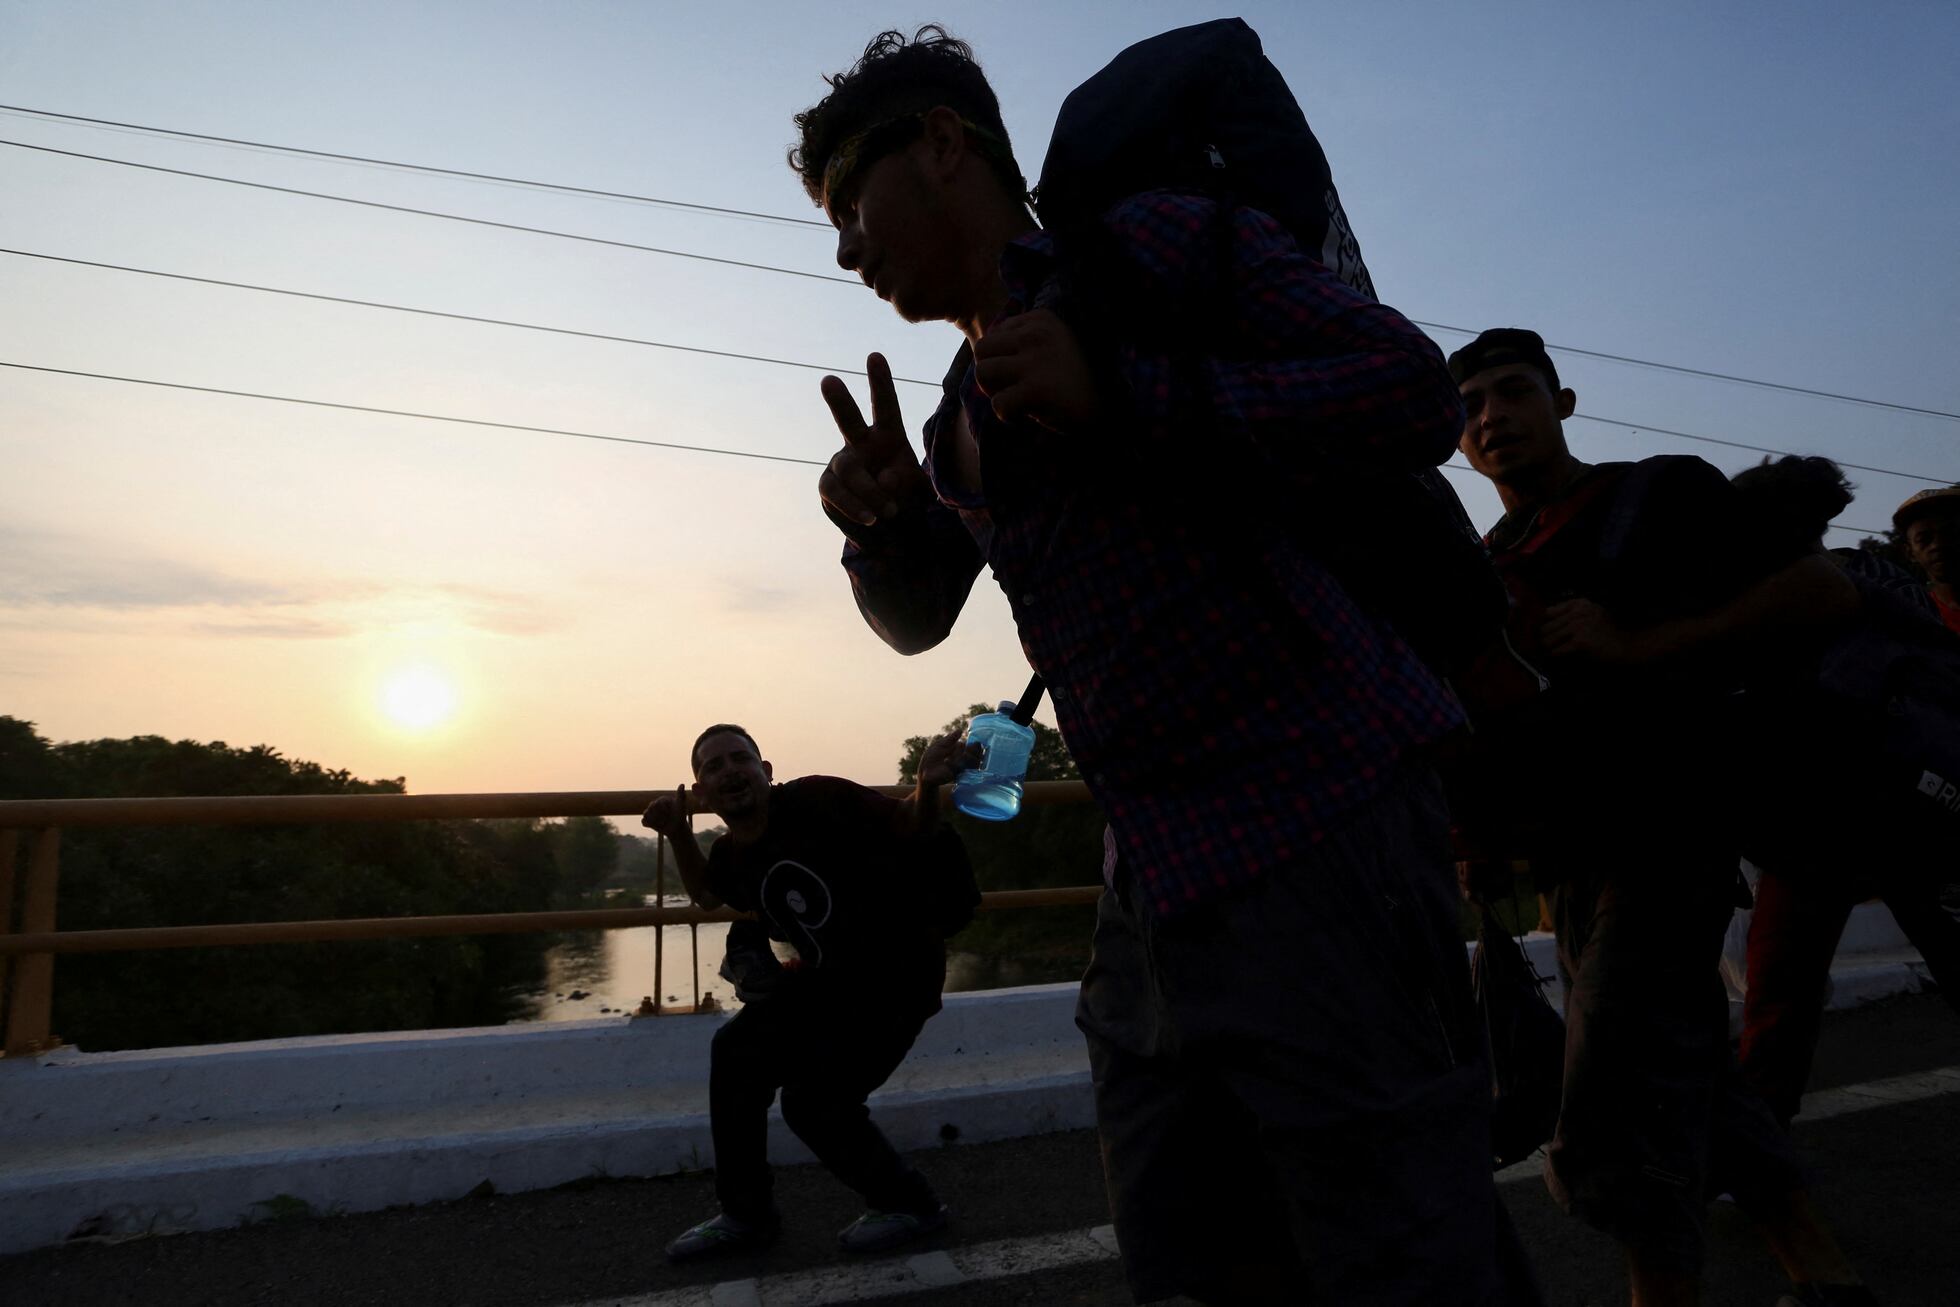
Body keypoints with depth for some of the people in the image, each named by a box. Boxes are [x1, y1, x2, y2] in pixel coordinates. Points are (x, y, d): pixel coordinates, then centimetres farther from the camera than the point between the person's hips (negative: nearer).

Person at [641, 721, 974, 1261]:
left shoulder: (816, 800, -22)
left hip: (898, 972, -8)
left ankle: (909, 1205, 15)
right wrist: (678, 834, 8)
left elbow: (908, 828, -18)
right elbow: (707, 893, 25)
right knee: (736, 1053, 10)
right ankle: (745, 1214, 28)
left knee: (814, 1099, -11)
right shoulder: (731, 857, 1)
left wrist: (928, 786, -40)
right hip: (826, 976, 8)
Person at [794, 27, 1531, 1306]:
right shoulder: (963, 416, 19)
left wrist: (1120, 395, -15)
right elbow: (916, 620, 27)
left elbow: (1417, 391, -8)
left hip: (1316, 829, -7)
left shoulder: (1155, 242, -1)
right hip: (1158, 887, 8)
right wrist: (881, 523, 4)